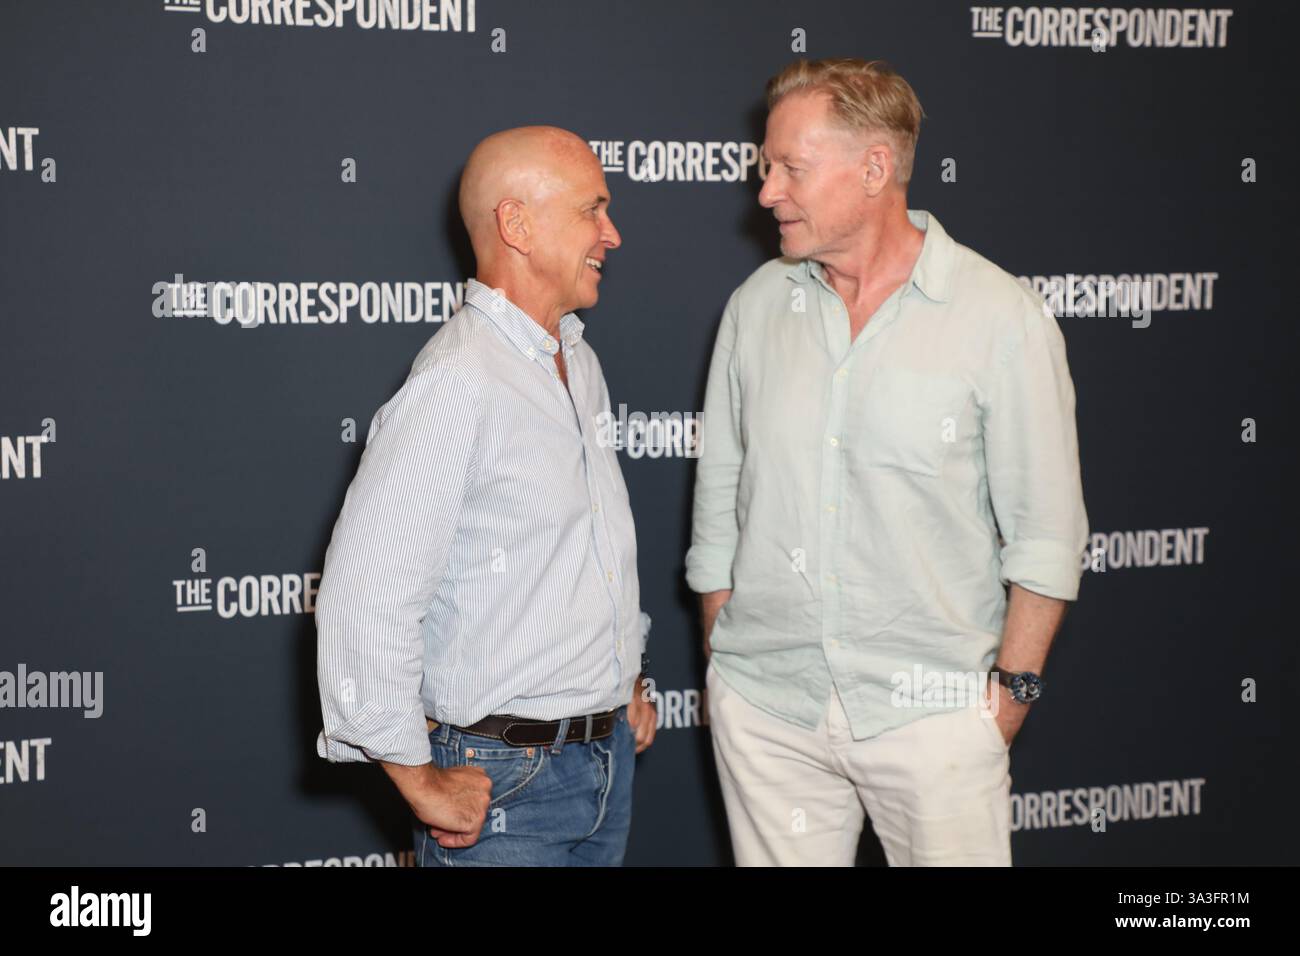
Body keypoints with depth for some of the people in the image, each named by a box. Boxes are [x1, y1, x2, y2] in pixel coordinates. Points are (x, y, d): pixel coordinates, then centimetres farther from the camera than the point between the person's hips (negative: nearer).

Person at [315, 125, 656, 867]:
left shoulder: (579, 363, 10)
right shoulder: (456, 386, -19)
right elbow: (363, 600, -25)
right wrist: (422, 784, -19)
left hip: (608, 755, 8)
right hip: (504, 782, -8)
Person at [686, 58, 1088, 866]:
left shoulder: (1001, 318, -6)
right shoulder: (758, 305, 5)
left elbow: (1046, 531, -4)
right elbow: (718, 503, 11)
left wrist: (1011, 690, -6)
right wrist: (721, 664, 8)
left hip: (932, 707, -3)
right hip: (765, 704, 3)